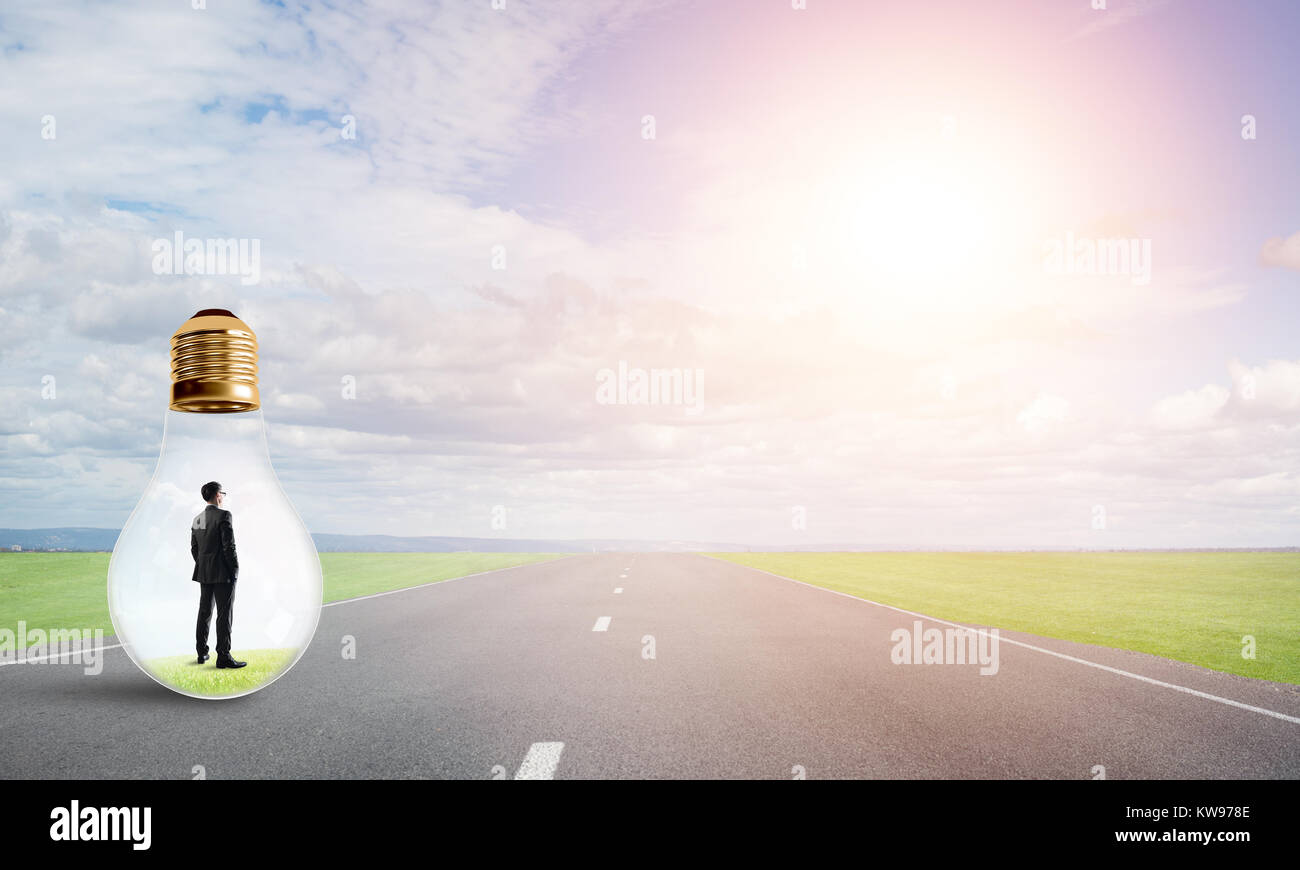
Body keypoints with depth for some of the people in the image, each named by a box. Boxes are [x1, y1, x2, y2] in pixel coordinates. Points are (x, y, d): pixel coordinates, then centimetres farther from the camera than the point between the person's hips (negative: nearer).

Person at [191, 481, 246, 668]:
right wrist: (235, 569, -10)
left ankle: (202, 653, 21)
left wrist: (202, 567, 20)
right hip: (223, 573, -7)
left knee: (204, 612, 15)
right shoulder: (223, 515, -13)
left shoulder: (197, 519, 10)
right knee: (225, 614, -4)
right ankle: (223, 656, -6)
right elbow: (229, 546, -17)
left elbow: (194, 548, 13)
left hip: (204, 574, 8)